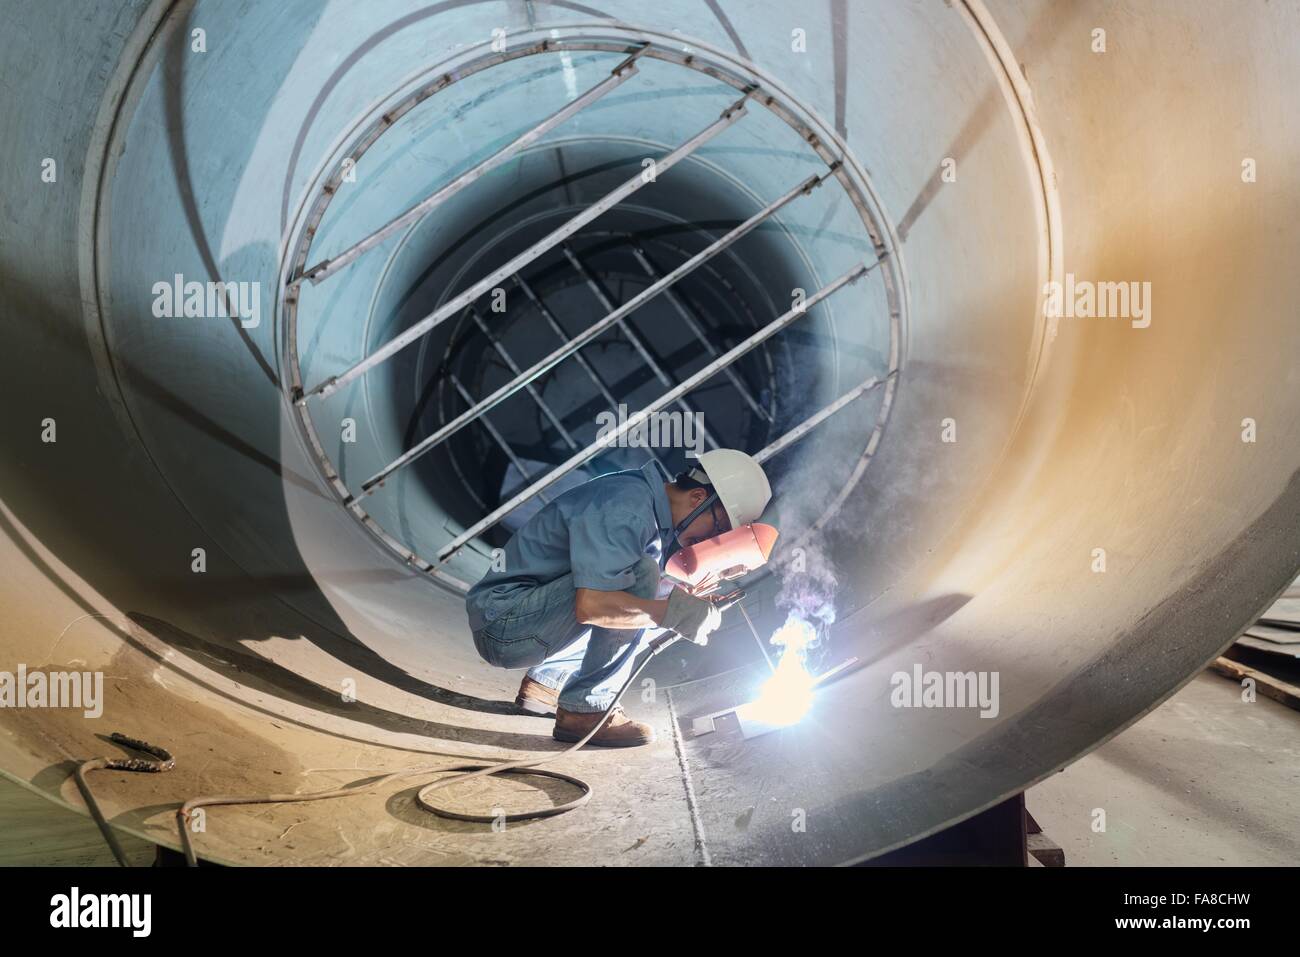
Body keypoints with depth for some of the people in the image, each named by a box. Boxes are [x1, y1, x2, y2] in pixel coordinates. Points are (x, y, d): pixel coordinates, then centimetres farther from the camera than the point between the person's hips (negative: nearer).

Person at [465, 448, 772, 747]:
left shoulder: (654, 509, 8)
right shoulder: (626, 508, -23)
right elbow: (591, 605, -33)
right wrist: (673, 612, -25)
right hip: (503, 624, -10)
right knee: (641, 573, -23)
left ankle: (545, 680, 15)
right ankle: (586, 707, -15)